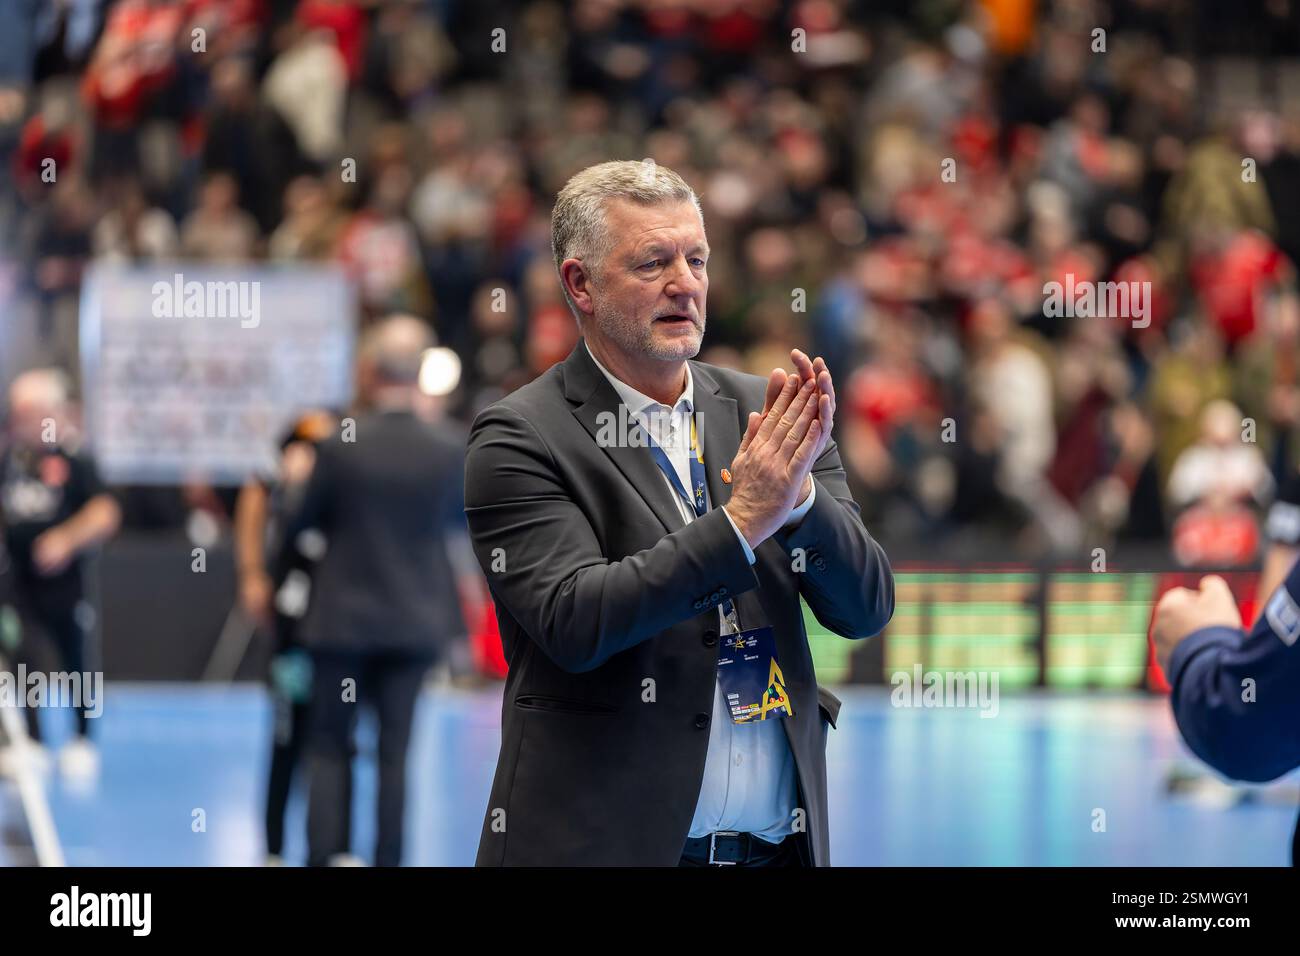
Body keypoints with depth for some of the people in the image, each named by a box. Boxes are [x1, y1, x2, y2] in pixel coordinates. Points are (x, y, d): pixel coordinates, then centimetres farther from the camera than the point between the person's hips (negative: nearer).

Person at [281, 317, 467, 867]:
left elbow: (299, 524, -5)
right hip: (415, 619, 2)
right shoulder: (448, 453, -9)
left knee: (329, 745, 9)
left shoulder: (339, 448, -15)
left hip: (343, 616, -2)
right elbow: (460, 517, 9)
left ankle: (323, 857, 2)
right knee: (396, 749, 9)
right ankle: (388, 860, 7)